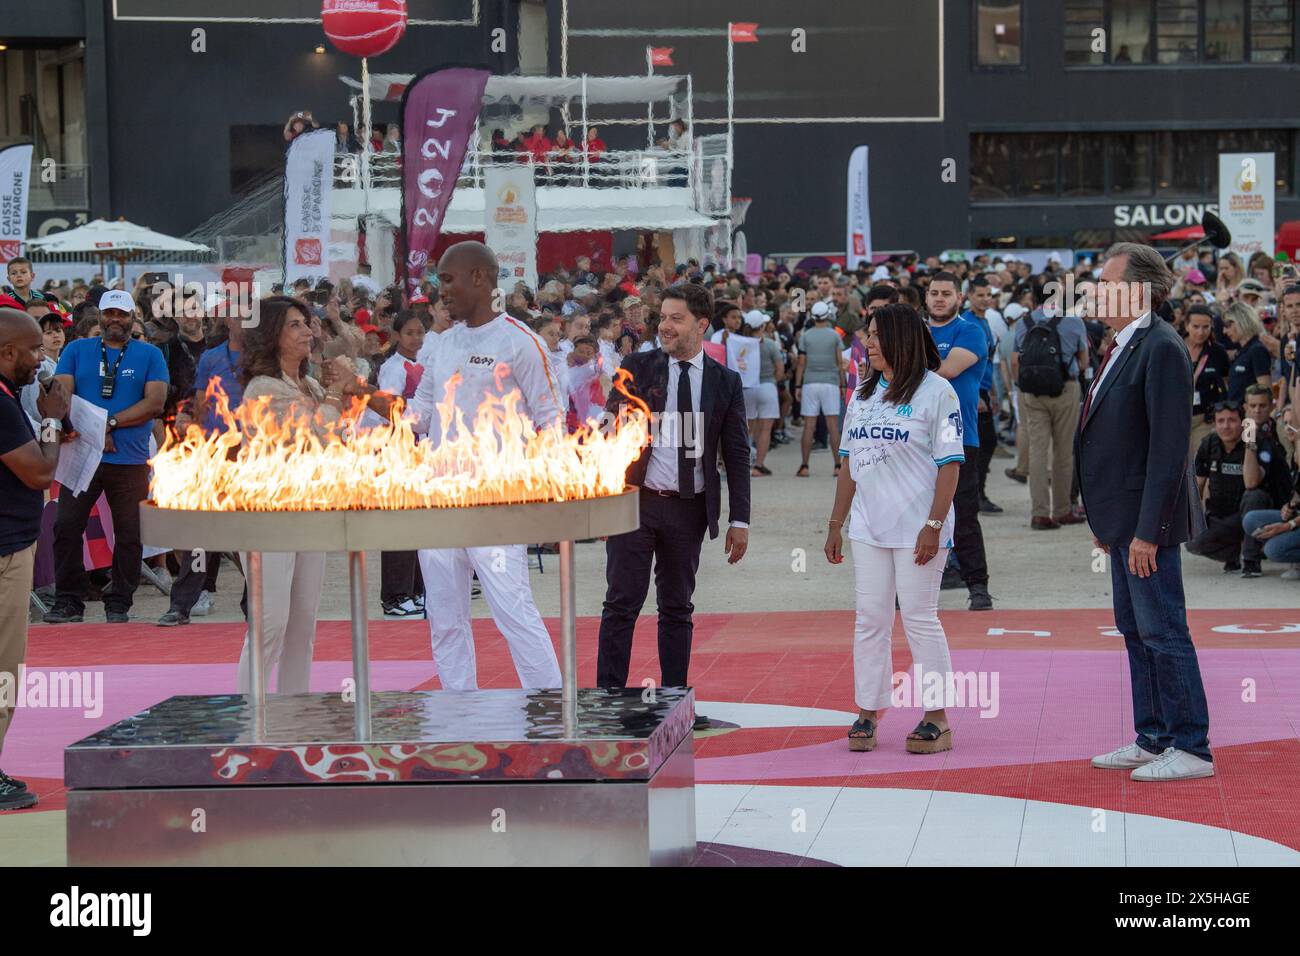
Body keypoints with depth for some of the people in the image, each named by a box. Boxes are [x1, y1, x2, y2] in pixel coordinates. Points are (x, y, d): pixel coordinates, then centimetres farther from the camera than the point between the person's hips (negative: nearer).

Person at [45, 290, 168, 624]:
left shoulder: (150, 355, 6)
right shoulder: (77, 350, 10)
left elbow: (155, 403, -4)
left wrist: (110, 424, -12)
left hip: (130, 460, -1)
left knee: (129, 534, 2)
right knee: (67, 528, -2)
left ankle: (119, 603, 11)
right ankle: (68, 601, 6)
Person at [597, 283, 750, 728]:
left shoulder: (725, 382, 5)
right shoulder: (636, 368, 1)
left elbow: (737, 453, 6)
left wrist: (740, 519, 1)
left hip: (688, 508, 2)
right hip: (634, 501, -2)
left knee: (677, 607, 10)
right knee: (622, 603, -1)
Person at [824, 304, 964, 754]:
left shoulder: (936, 392, -6)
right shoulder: (863, 395, 13)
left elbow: (950, 465, -10)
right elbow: (850, 464, 17)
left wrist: (934, 525, -17)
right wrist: (836, 522, 13)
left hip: (916, 529, -6)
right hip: (869, 527, 6)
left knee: (920, 619, -3)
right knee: (869, 620, 6)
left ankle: (937, 718, 5)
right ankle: (867, 713, 11)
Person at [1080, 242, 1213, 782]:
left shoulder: (1161, 350, -18)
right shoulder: (1124, 346, 13)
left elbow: (1169, 448, -21)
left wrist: (1147, 531, -23)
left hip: (1147, 522, -10)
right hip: (1122, 519, 10)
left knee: (1163, 633, -4)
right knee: (1135, 631, 15)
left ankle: (1191, 749, 3)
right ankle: (1152, 740, 23)